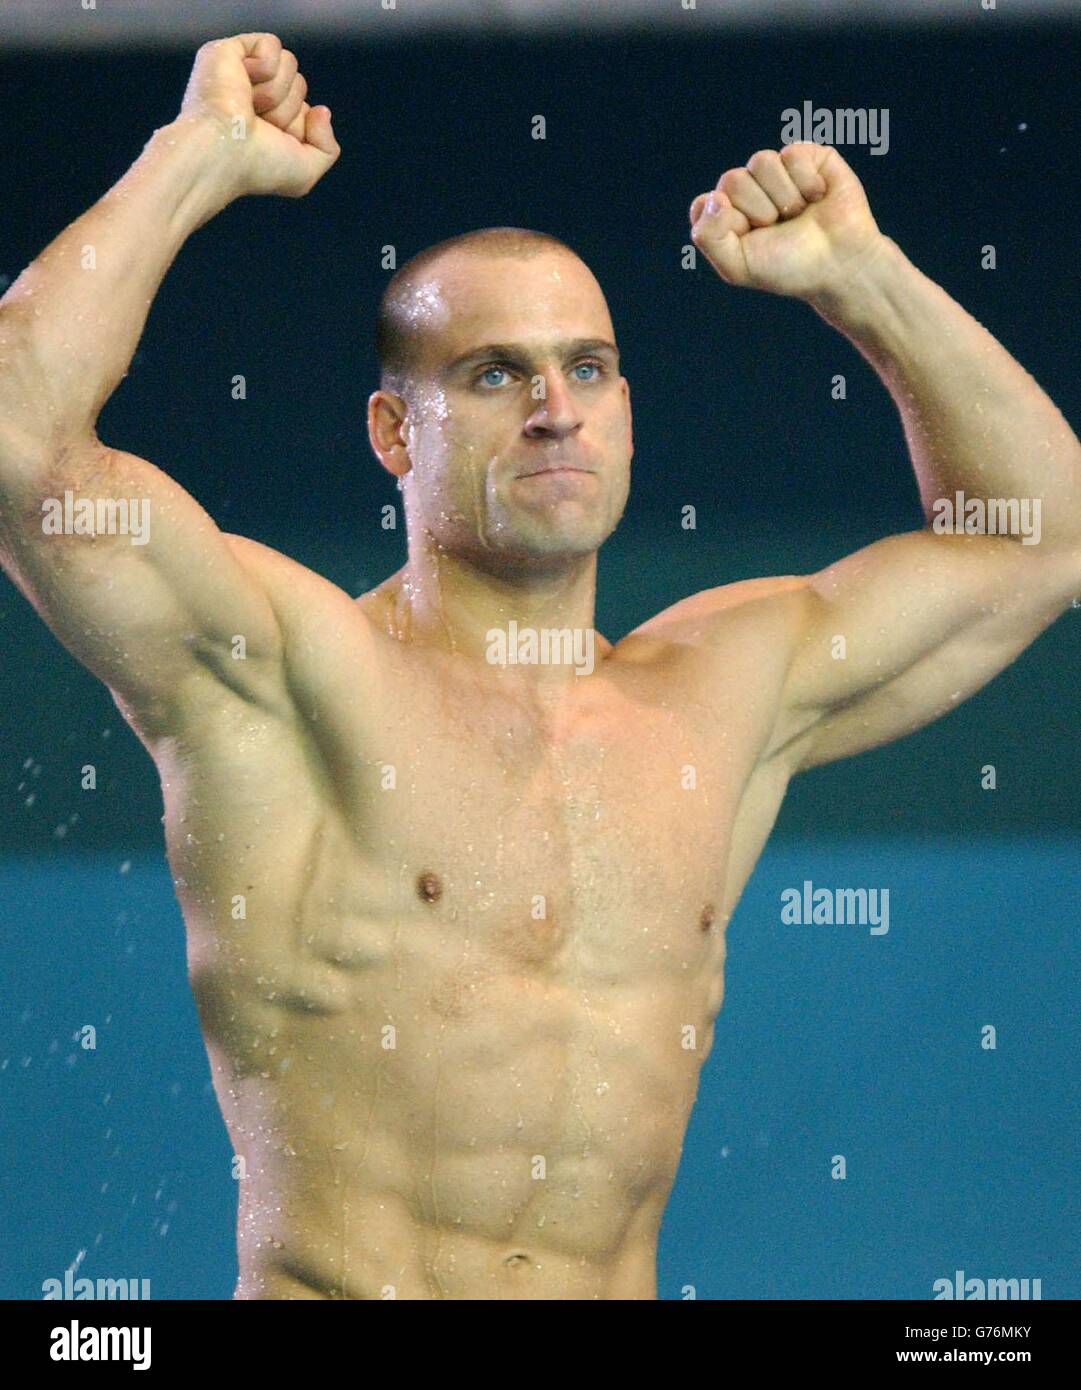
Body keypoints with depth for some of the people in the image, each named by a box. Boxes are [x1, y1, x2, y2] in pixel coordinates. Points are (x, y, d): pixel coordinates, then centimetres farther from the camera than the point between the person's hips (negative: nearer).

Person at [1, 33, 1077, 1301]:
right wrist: (201, 152, -3)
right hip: (339, 1290, -4)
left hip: (622, 1287, 4)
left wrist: (858, 279, 17)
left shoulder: (721, 694, 15)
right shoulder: (285, 671, 0)